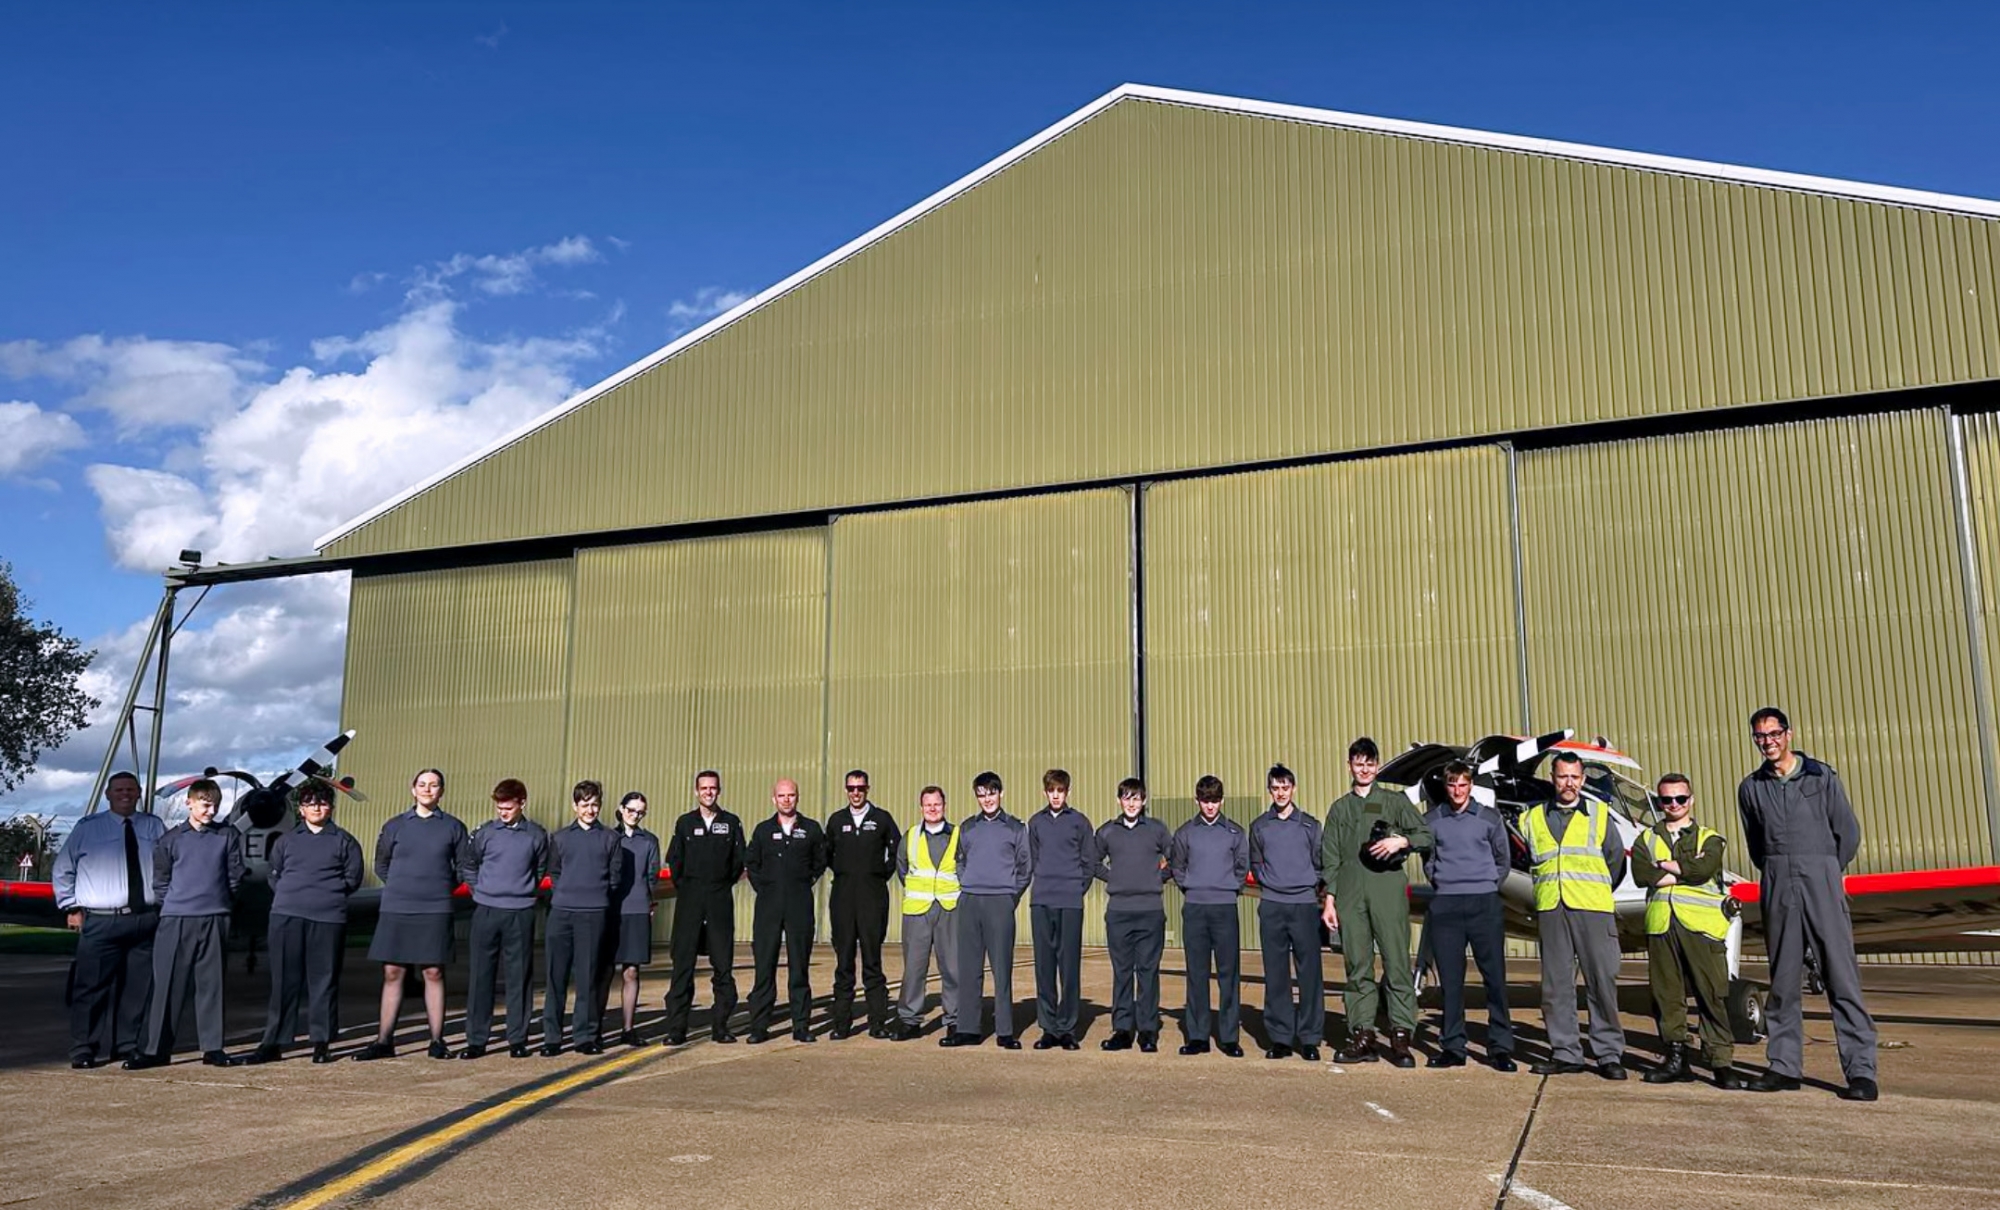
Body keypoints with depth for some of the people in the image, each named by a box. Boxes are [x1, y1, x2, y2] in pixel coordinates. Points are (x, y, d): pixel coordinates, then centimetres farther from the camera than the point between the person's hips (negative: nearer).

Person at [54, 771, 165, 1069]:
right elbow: (63, 869, 11)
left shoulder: (155, 827, 9)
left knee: (138, 988, 6)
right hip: (100, 922, -2)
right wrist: (71, 908, 4)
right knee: (92, 987, -5)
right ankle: (85, 1050, 3)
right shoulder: (87, 828, 5)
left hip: (146, 919, 2)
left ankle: (127, 1046, 16)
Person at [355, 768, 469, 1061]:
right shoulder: (395, 826, 7)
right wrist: (399, 887, 6)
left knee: (434, 974, 2)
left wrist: (442, 887, 2)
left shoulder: (453, 827, 5)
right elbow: (381, 865, 16)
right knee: (392, 973, 3)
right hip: (396, 910, 1)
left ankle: (437, 1041, 7)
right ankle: (384, 1041, 9)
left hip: (435, 911, -1)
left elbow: (463, 867, 10)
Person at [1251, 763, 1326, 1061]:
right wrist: (1268, 881, 6)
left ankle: (1310, 1038, 2)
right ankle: (1280, 1037, 9)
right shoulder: (1259, 826, 10)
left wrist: (1312, 885, 0)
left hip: (1304, 905, -1)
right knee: (1275, 974, 3)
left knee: (1310, 972, -4)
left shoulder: (1310, 825, 6)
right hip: (1271, 906, 1)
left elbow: (1320, 863, 11)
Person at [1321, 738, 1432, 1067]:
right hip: (1350, 894, 3)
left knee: (1397, 962, -7)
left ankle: (1400, 1038, -4)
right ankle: (1362, 1036, 7)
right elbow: (1331, 857, 15)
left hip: (1387, 890, -2)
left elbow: (1426, 835, 6)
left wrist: (1401, 841, -13)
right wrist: (1329, 899, 8)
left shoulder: (1395, 802, 11)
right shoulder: (1339, 808, 18)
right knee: (1357, 966, 3)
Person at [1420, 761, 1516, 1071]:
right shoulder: (1431, 820, 8)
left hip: (1484, 905, -1)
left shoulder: (1489, 818, 5)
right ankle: (1452, 1047, 12)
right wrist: (1442, 884, 4)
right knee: (1450, 980, 4)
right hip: (1445, 906, 1)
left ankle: (1500, 1047, 3)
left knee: (1495, 976, -2)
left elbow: (1502, 859, 12)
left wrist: (1489, 884, 3)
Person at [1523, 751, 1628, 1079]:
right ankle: (1565, 1053, 10)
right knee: (1556, 985, 3)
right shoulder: (1533, 818, 13)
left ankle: (1609, 1054, 4)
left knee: (1603, 981, -4)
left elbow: (1616, 859, 16)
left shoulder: (1599, 814, 9)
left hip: (1593, 910, -2)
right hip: (1550, 910, 2)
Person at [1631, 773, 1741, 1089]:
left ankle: (1721, 1061, -1)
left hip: (1700, 924, -2)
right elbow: (1641, 874, -2)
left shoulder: (1708, 838, 13)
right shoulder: (1646, 839, 18)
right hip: (1660, 924, 2)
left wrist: (1665, 865, 0)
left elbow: (1704, 869, -9)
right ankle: (1676, 1058, 11)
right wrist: (1686, 870, -5)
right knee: (1666, 994, 3)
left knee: (1713, 994, -6)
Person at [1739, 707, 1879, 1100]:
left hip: (1821, 882, -2)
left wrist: (1823, 875, 11)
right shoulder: (1751, 788, 10)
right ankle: (1784, 1066, 12)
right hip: (1777, 889, 3)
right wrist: (1780, 875, 12)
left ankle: (1861, 1071, -4)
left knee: (1842, 975, -6)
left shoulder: (1822, 776, 4)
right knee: (1782, 980, 6)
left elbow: (1848, 834, 7)